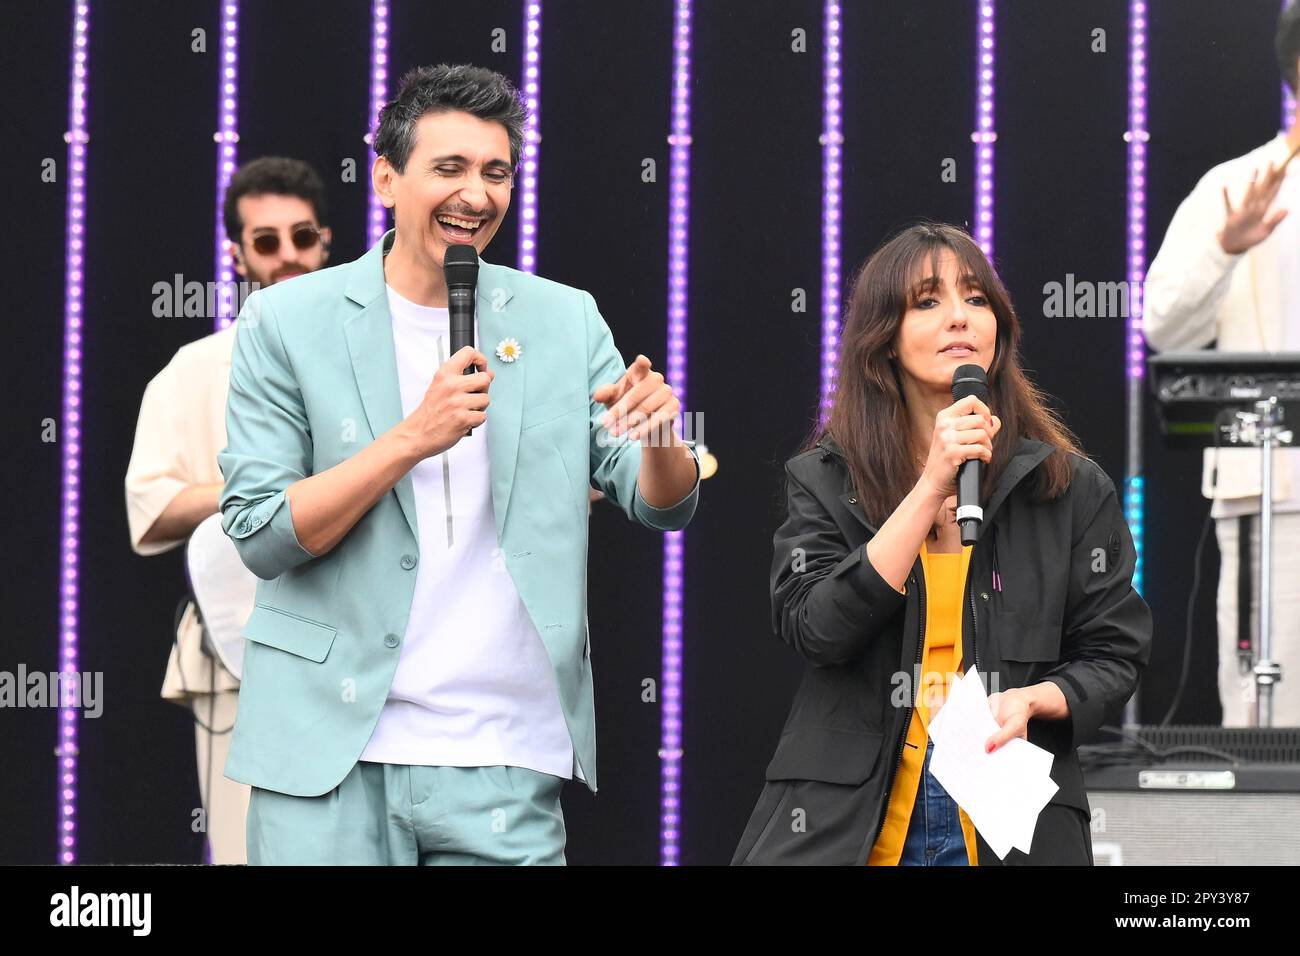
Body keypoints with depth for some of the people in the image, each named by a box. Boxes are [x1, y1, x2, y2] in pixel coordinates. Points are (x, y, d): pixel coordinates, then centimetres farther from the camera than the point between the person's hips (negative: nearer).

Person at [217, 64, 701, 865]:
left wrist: (659, 434, -18)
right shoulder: (288, 321, 0)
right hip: (333, 756, -2)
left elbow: (664, 506, 5)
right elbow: (261, 537, -5)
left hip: (507, 766, 2)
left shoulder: (566, 320, 8)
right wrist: (412, 439, -17)